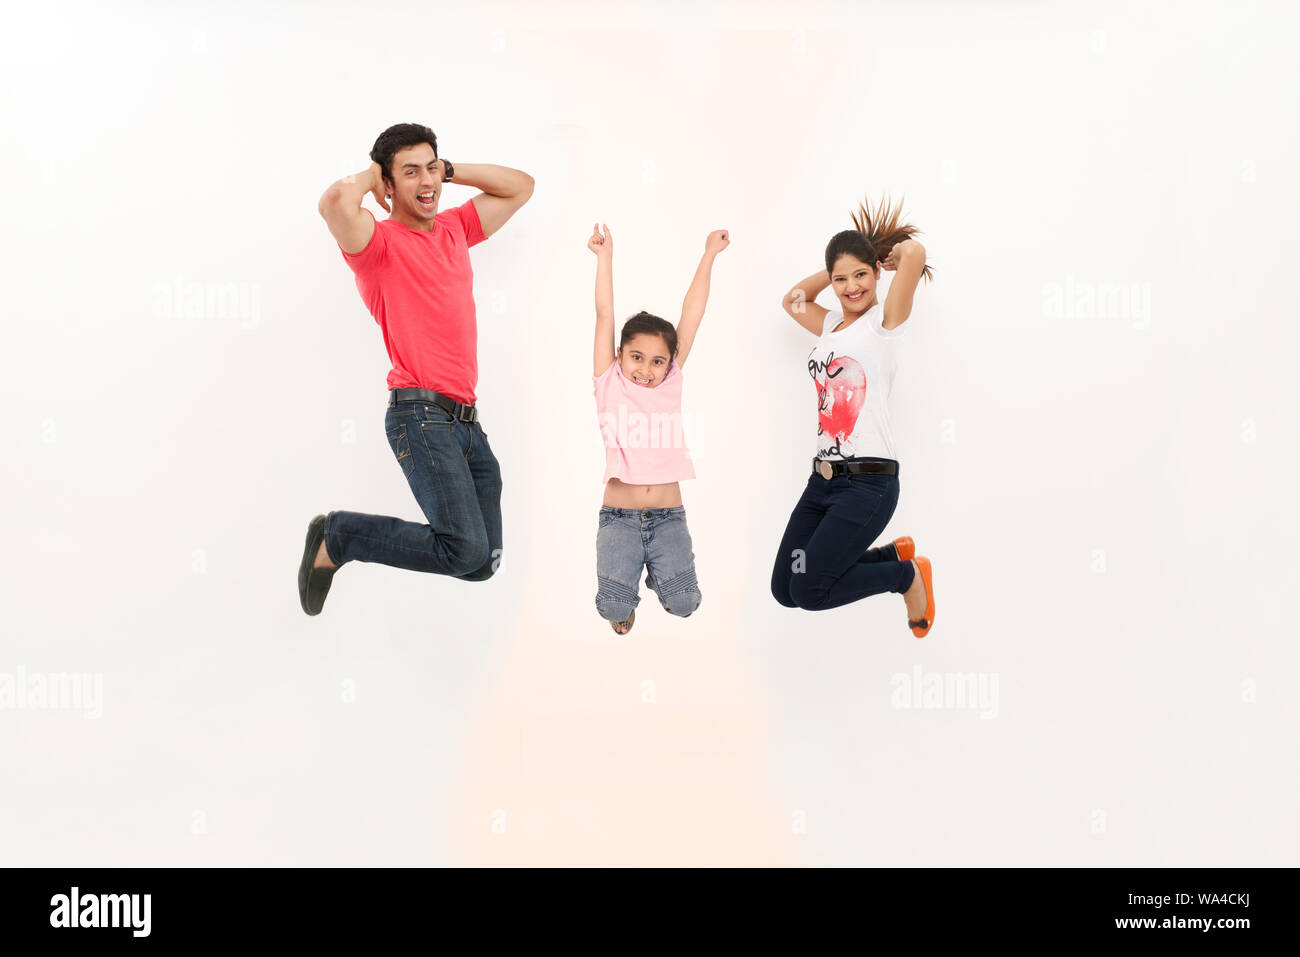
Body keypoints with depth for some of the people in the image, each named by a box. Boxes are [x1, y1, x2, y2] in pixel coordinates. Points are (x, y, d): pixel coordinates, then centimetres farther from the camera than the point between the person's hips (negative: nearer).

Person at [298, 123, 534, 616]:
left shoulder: (454, 229, 18)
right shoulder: (378, 242, -3)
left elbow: (521, 185, 26)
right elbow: (335, 201, -25)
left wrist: (446, 168, 15)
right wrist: (368, 177, -3)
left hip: (467, 422, 8)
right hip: (422, 416, -8)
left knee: (483, 564, 7)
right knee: (466, 548, -20)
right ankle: (336, 538, 1)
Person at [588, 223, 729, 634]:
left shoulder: (670, 384, 8)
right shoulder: (610, 385, 3)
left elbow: (691, 316, 7)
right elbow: (605, 316, 0)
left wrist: (710, 253, 7)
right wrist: (605, 256, -2)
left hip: (668, 517, 2)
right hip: (619, 517, -2)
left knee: (683, 603, -12)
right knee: (615, 607, -15)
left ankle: (659, 570, 22)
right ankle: (624, 570, 20)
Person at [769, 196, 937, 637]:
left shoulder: (884, 320, -6)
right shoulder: (830, 324, 14)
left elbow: (913, 251, -20)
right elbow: (792, 299, 32)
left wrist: (878, 258, 2)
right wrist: (835, 268, 19)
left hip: (868, 482, -8)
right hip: (823, 477, 8)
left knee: (808, 592, -11)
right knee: (784, 590, 8)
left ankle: (908, 575, 12)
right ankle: (893, 554, 20)